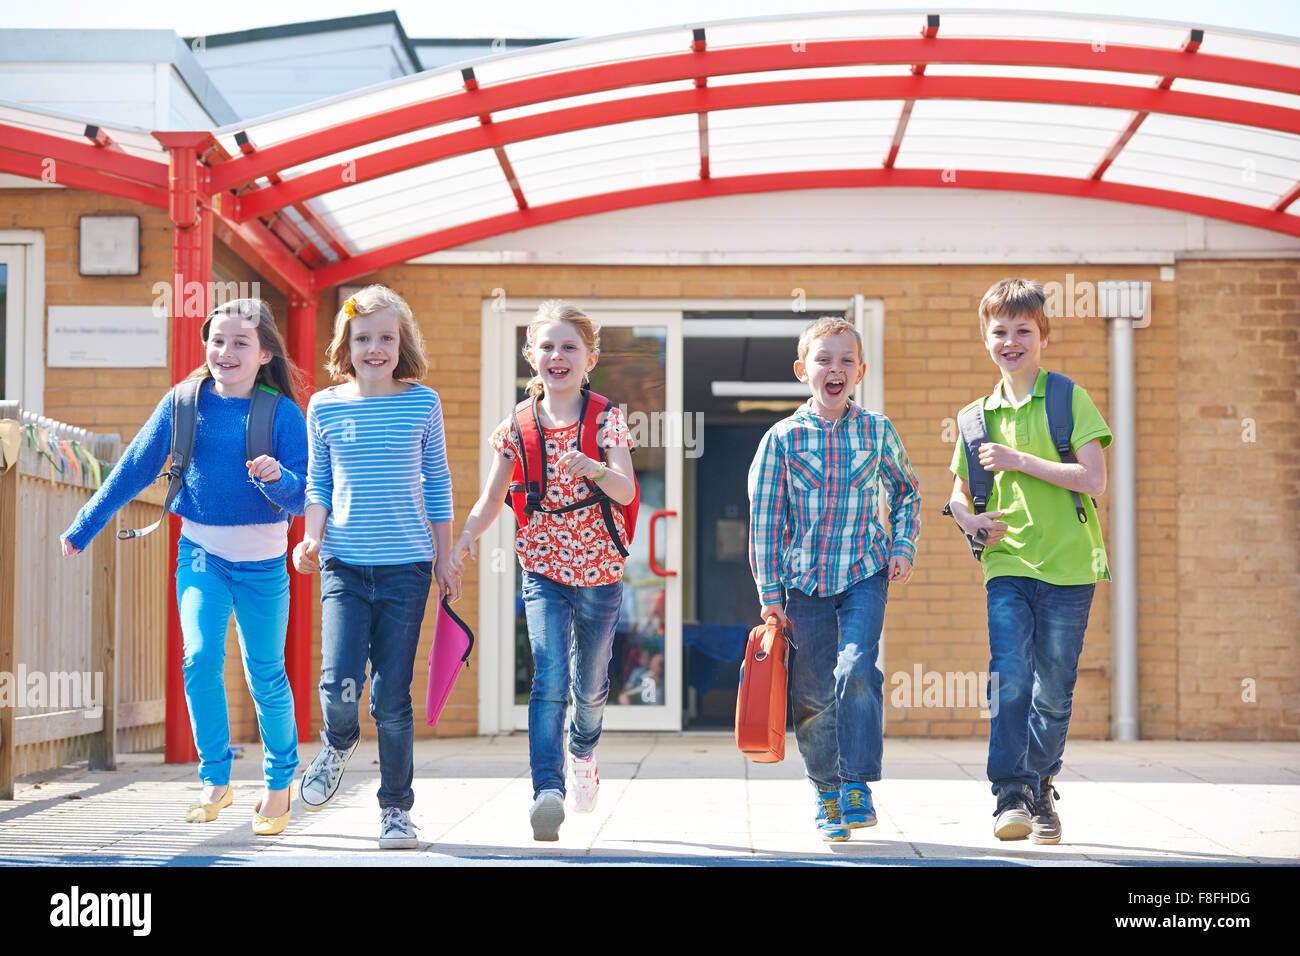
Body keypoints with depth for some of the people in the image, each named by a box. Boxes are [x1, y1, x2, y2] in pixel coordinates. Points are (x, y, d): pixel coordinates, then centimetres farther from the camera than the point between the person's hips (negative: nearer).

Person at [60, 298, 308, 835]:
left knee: (266, 675, 5)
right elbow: (135, 469, 7)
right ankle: (215, 781, 4)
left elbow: (302, 497, -9)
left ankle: (280, 782, 25)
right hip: (200, 553, 1)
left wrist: (277, 478, -32)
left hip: (262, 560, -1)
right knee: (200, 659, -12)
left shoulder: (282, 412, -7)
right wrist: (84, 527, 9)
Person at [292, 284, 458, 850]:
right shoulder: (324, 407, 5)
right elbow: (319, 485, 13)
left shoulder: (422, 403, 3)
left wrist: (443, 560, 9)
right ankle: (339, 743, 21)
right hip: (344, 564, 1)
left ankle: (397, 808, 16)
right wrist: (312, 539, -4)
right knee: (339, 683, -15)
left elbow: (437, 484, 10)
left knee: (392, 696, -1)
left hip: (405, 566, 0)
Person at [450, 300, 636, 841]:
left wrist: (592, 468, -36)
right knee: (549, 679, -18)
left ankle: (583, 751, 47)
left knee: (590, 684, 16)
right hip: (543, 571, 0)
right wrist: (470, 533, -14)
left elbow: (626, 491, -16)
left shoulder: (606, 419, -4)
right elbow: (493, 496, 6)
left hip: (599, 572, 0)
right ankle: (547, 790, -25)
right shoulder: (517, 427, 1)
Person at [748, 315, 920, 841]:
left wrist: (903, 547, 4)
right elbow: (764, 518, 1)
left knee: (856, 669, -20)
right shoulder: (782, 437, -2)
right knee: (812, 691, 3)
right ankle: (827, 794, 21)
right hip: (804, 579, 1)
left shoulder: (877, 430, 2)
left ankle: (857, 786, -11)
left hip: (864, 574, 0)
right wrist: (769, 593, -1)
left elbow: (907, 491, 17)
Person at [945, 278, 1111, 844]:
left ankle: (1041, 789, 24)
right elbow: (959, 491, 22)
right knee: (1011, 678, -14)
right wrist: (967, 518, 0)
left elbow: (1094, 480, -12)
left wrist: (1019, 460, -13)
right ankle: (1010, 796, -10)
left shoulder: (1069, 399, -2)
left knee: (1053, 692, 6)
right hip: (1007, 564, 2)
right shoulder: (979, 416, 10)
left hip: (1067, 565, -2)